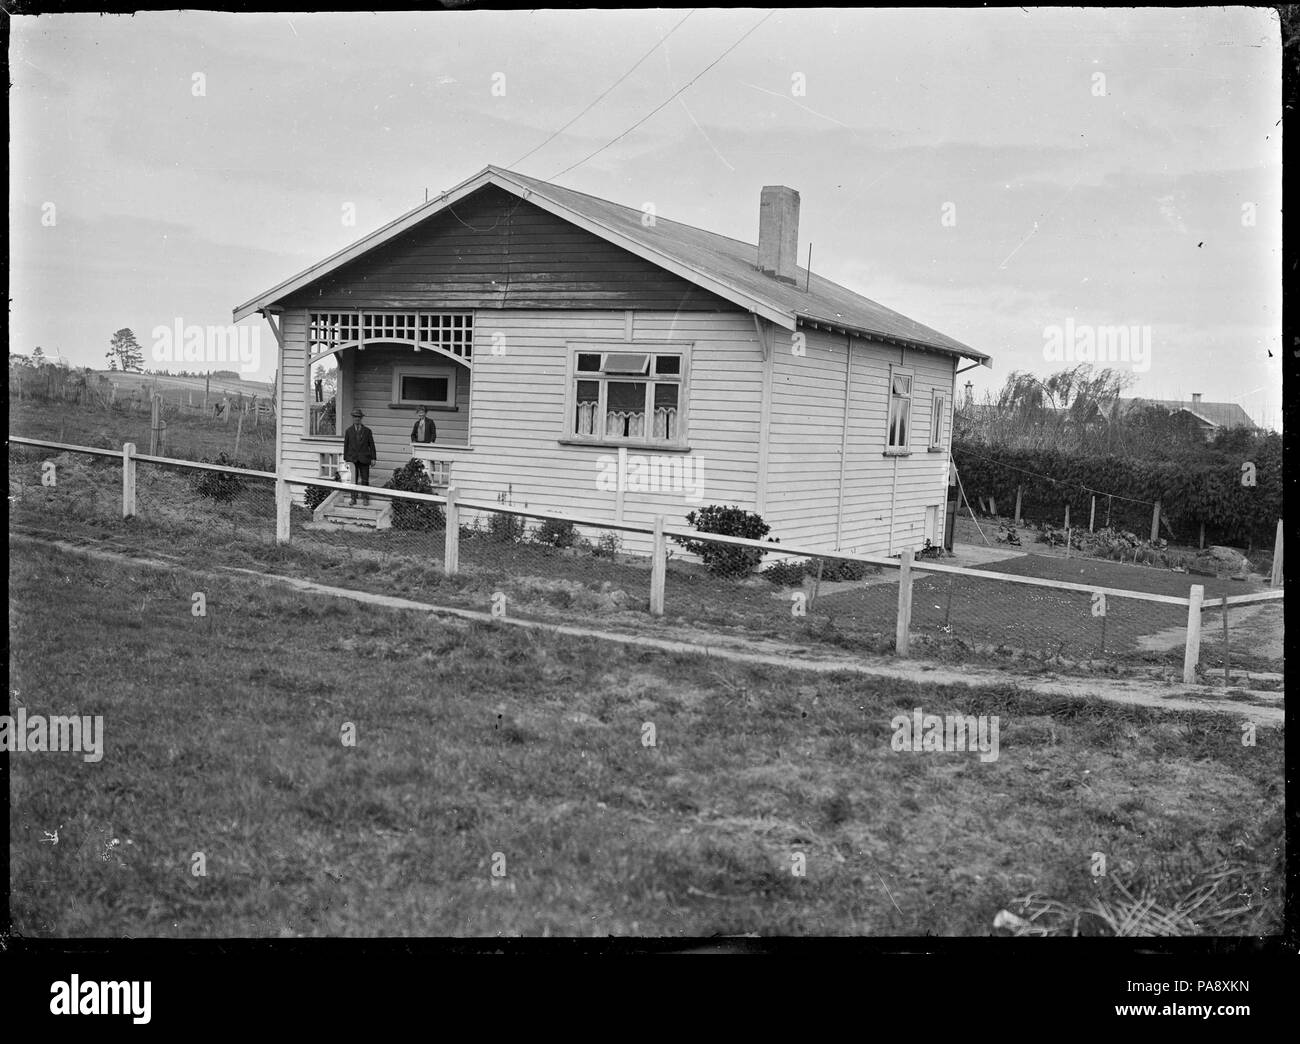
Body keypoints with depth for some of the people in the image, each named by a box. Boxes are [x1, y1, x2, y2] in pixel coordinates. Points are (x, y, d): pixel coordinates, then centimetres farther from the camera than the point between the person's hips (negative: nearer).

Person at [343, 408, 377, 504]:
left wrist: (373, 458, -1)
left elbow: (372, 445, 5)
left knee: (365, 479, 2)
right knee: (354, 479, -3)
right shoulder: (349, 431, 7)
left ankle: (365, 498, 10)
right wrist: (345, 458, 4)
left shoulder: (367, 431, 6)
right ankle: (353, 498, 0)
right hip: (352, 458, 0)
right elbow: (346, 445, 9)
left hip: (364, 459, 0)